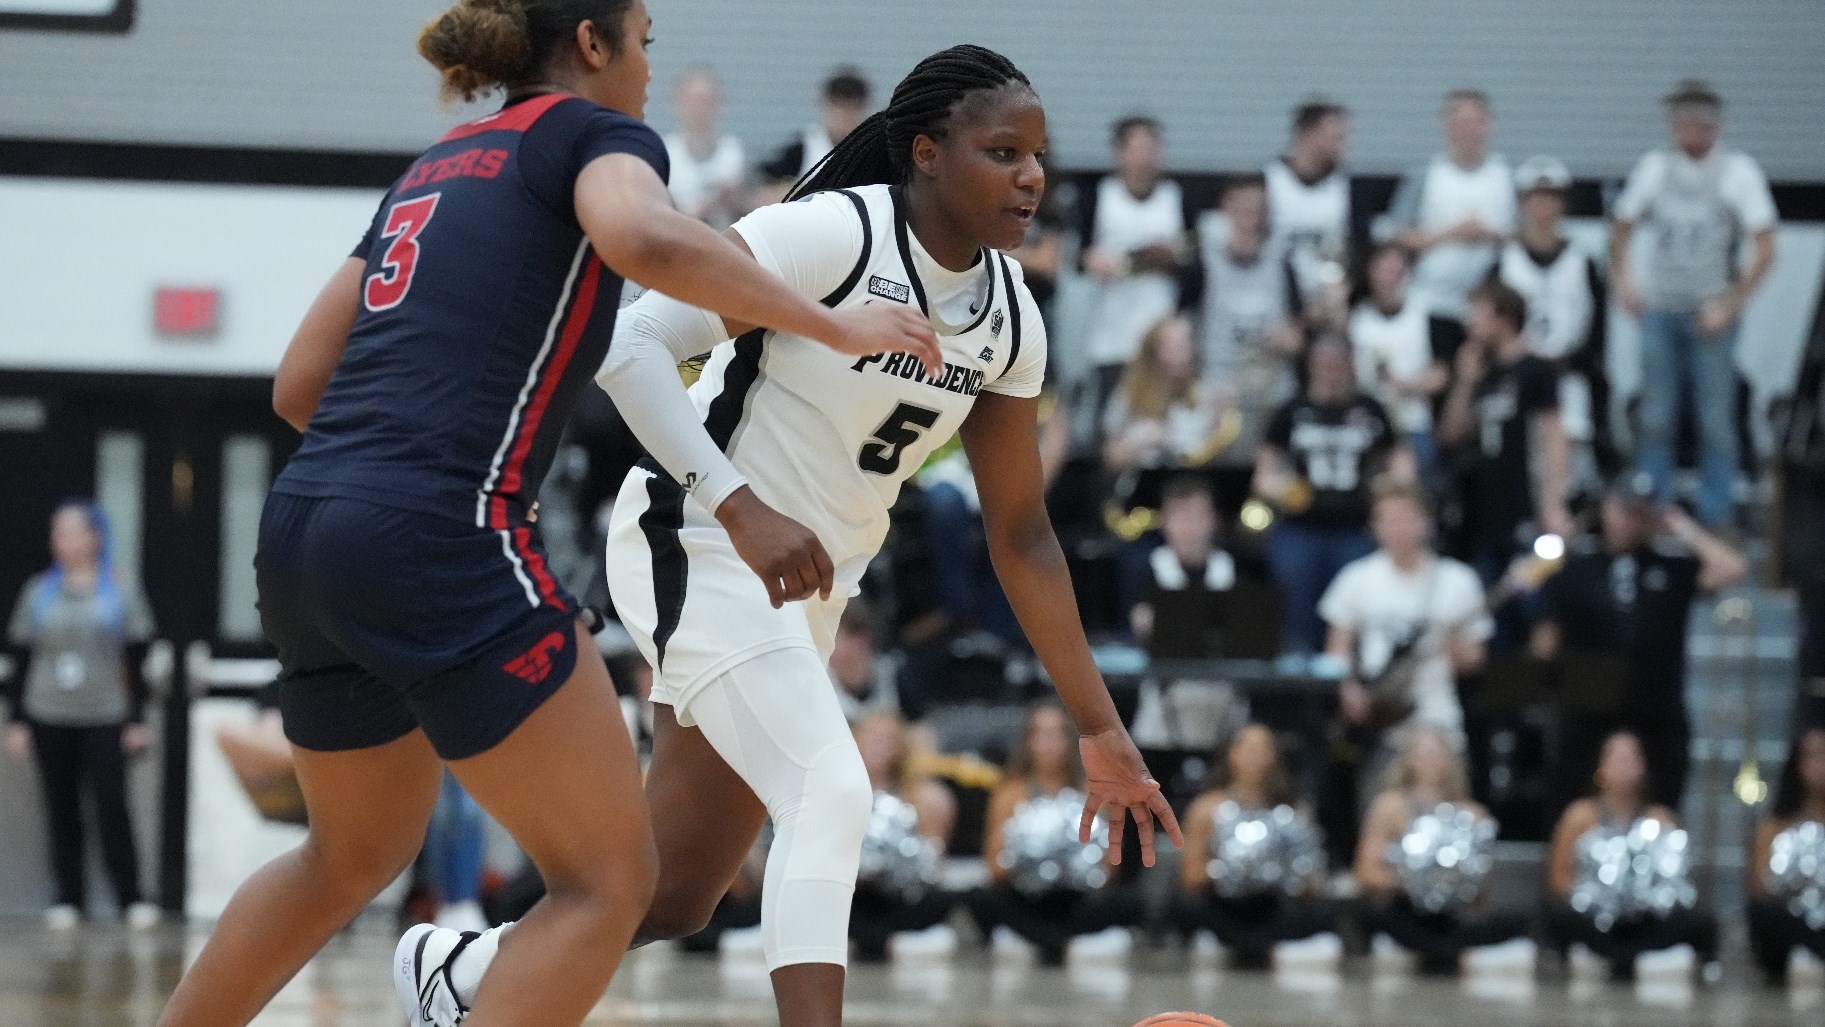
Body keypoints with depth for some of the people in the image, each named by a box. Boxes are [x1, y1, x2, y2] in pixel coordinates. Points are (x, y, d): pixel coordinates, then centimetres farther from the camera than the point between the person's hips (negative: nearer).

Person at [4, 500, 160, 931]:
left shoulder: (121, 590, 3)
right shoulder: (39, 593, 9)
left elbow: (137, 660, 3)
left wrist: (138, 720, -2)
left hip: (105, 718, -3)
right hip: (49, 718, 3)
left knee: (112, 806, -8)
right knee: (61, 810, 3)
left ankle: (130, 897, -3)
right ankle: (69, 898, 9)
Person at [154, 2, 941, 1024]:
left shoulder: (438, 167, 24)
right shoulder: (594, 133, 3)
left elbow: (301, 384, 22)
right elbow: (645, 238, -23)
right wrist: (834, 326, -13)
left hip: (302, 531, 8)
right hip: (439, 545, -8)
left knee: (358, 852, 29)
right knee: (609, 875, -2)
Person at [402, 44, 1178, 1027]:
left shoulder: (1009, 316, 2)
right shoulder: (831, 233, -20)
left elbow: (1020, 534, 8)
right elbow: (633, 343, -25)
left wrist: (1100, 728, 5)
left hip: (807, 585, 8)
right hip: (698, 549, -8)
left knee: (672, 900, 12)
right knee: (829, 793, -28)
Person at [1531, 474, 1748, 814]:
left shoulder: (1673, 563, 7)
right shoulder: (1574, 564, 6)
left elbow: (1733, 569, -6)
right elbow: (1547, 635, 8)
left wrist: (1684, 530, -2)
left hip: (1658, 720, 1)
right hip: (1587, 719, -1)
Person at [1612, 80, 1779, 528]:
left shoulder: (1737, 170, -5)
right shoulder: (1655, 166, 6)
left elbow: (1765, 250, -8)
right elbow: (1622, 227, 18)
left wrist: (1730, 305, -12)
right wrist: (1623, 280, 4)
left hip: (1710, 315, -3)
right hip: (1660, 309, 3)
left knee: (1716, 423, -1)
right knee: (1655, 420, 7)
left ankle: (1716, 521, 6)